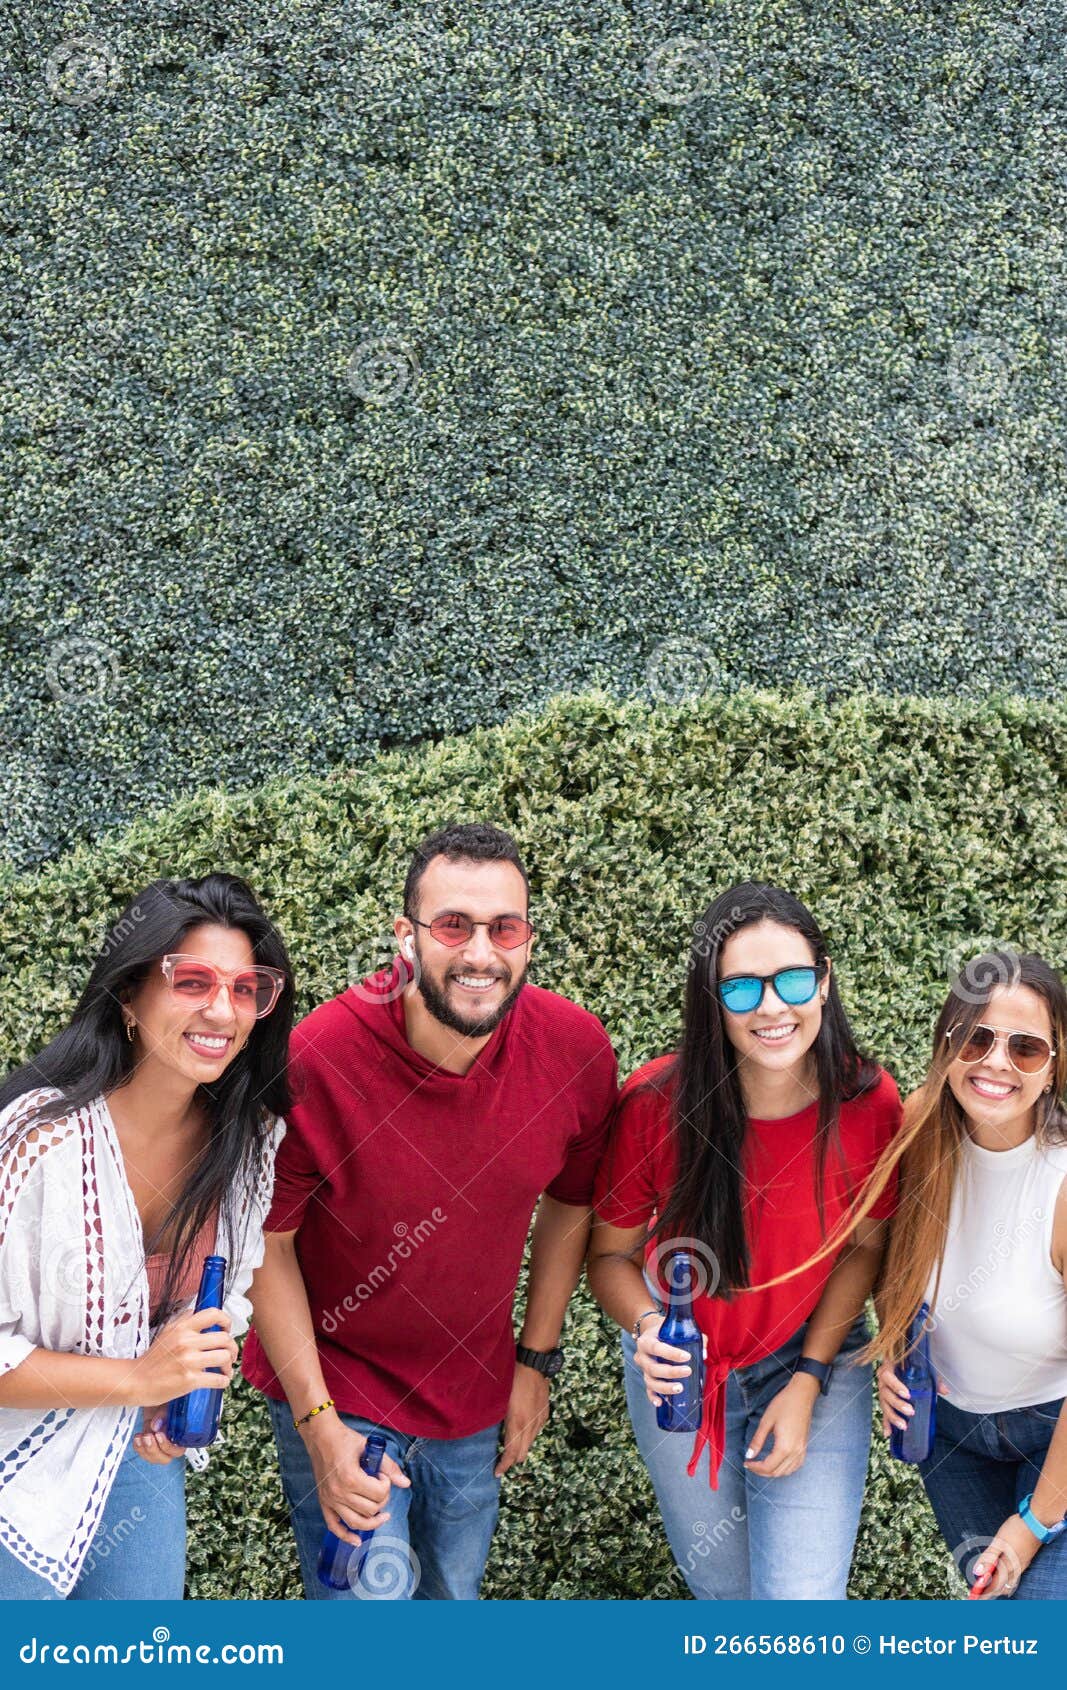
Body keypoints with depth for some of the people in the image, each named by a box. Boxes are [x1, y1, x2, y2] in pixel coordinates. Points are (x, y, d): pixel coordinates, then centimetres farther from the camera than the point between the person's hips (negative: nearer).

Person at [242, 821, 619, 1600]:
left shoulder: (577, 1051, -15)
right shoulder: (318, 1061, -26)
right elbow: (267, 1246, -14)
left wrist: (536, 1359, 7)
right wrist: (317, 1421, -16)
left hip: (475, 1391, 4)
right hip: (337, 1383, -4)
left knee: (452, 1598, 21)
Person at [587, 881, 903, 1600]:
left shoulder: (869, 1102, -23)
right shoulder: (655, 1103, -26)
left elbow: (864, 1246, -7)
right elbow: (610, 1252, -13)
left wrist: (808, 1381, -12)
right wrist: (647, 1326, -33)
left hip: (817, 1354, 0)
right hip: (684, 1367, 1)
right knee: (721, 1581, 22)